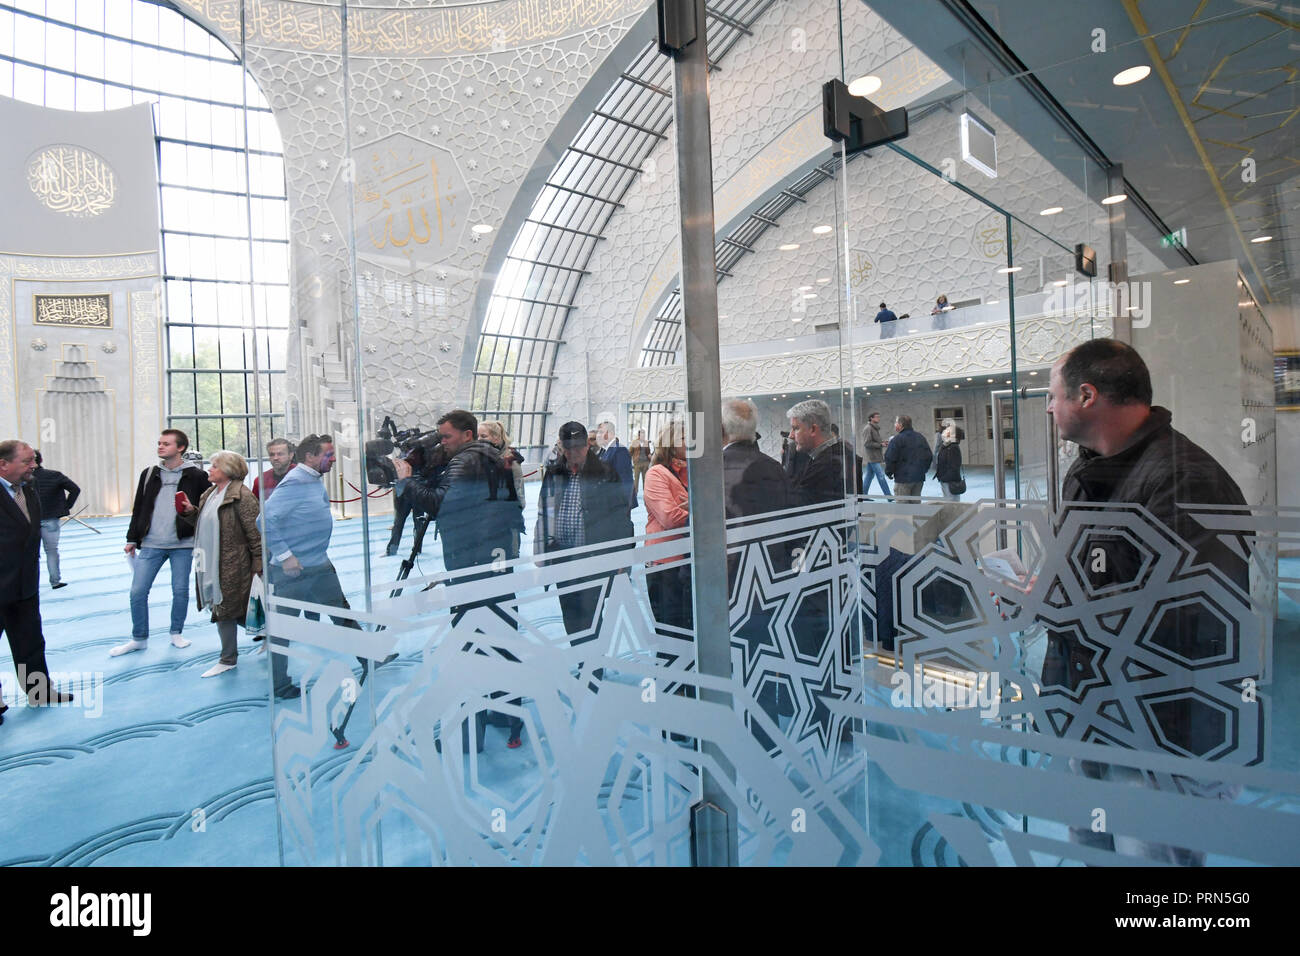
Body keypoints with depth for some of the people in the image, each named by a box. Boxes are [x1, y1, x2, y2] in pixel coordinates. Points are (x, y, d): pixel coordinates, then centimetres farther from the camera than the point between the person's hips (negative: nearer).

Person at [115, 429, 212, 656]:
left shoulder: (196, 476, -2)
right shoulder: (149, 474, 8)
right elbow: (138, 508, 13)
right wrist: (132, 539, 12)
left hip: (182, 545, -3)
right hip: (151, 544, 3)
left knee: (180, 591, 6)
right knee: (137, 591, 3)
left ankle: (176, 634, 24)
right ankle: (139, 638, 19)